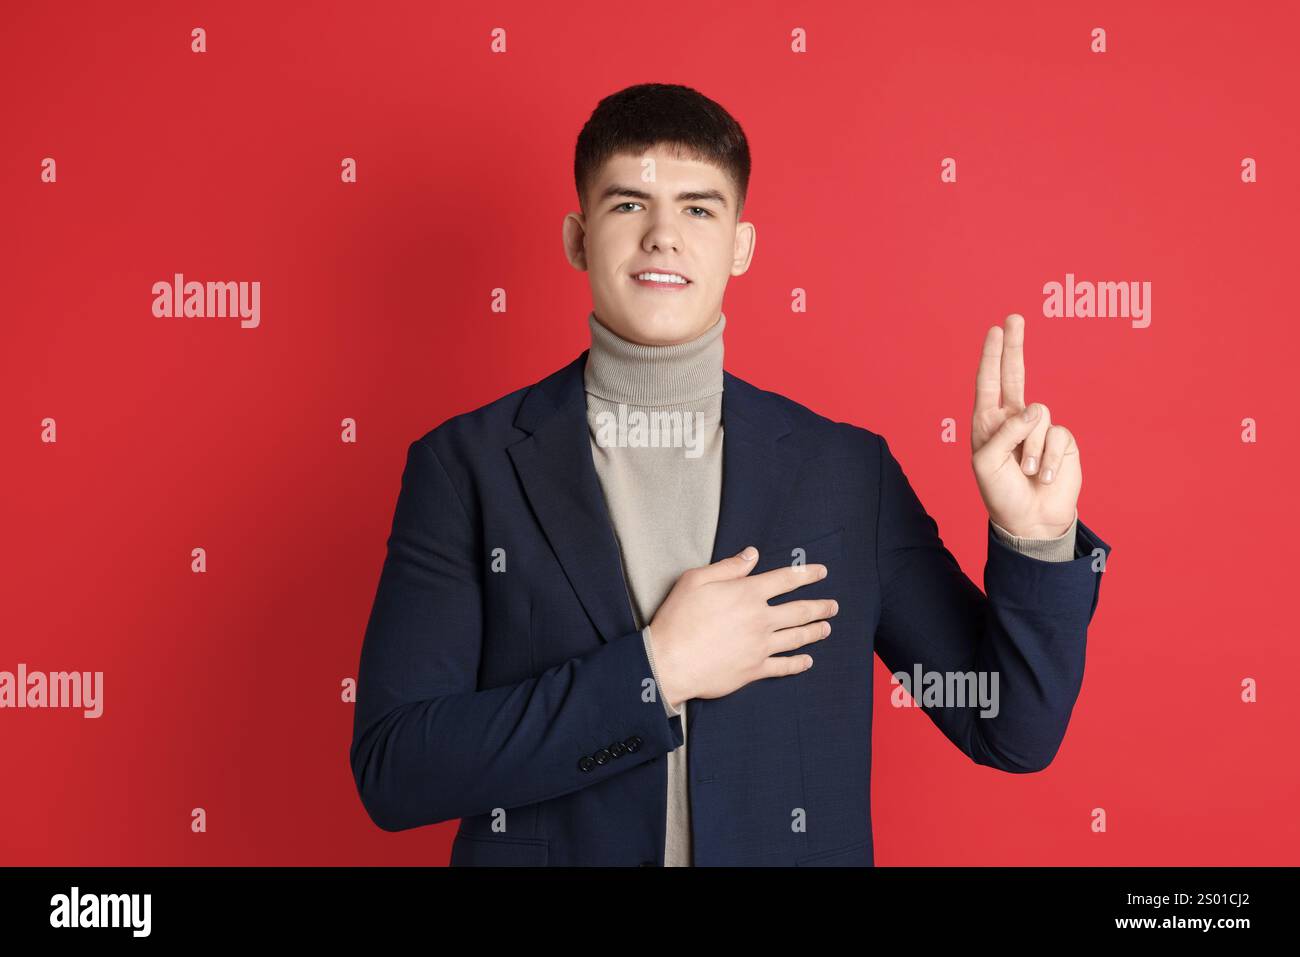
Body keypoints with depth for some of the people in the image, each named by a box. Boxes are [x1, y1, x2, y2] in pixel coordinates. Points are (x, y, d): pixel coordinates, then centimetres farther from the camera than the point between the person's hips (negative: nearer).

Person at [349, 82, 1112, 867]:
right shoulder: (465, 465, -10)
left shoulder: (849, 471, -6)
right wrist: (655, 668, -20)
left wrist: (1036, 537, -18)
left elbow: (1013, 733, -3)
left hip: (787, 846, 2)